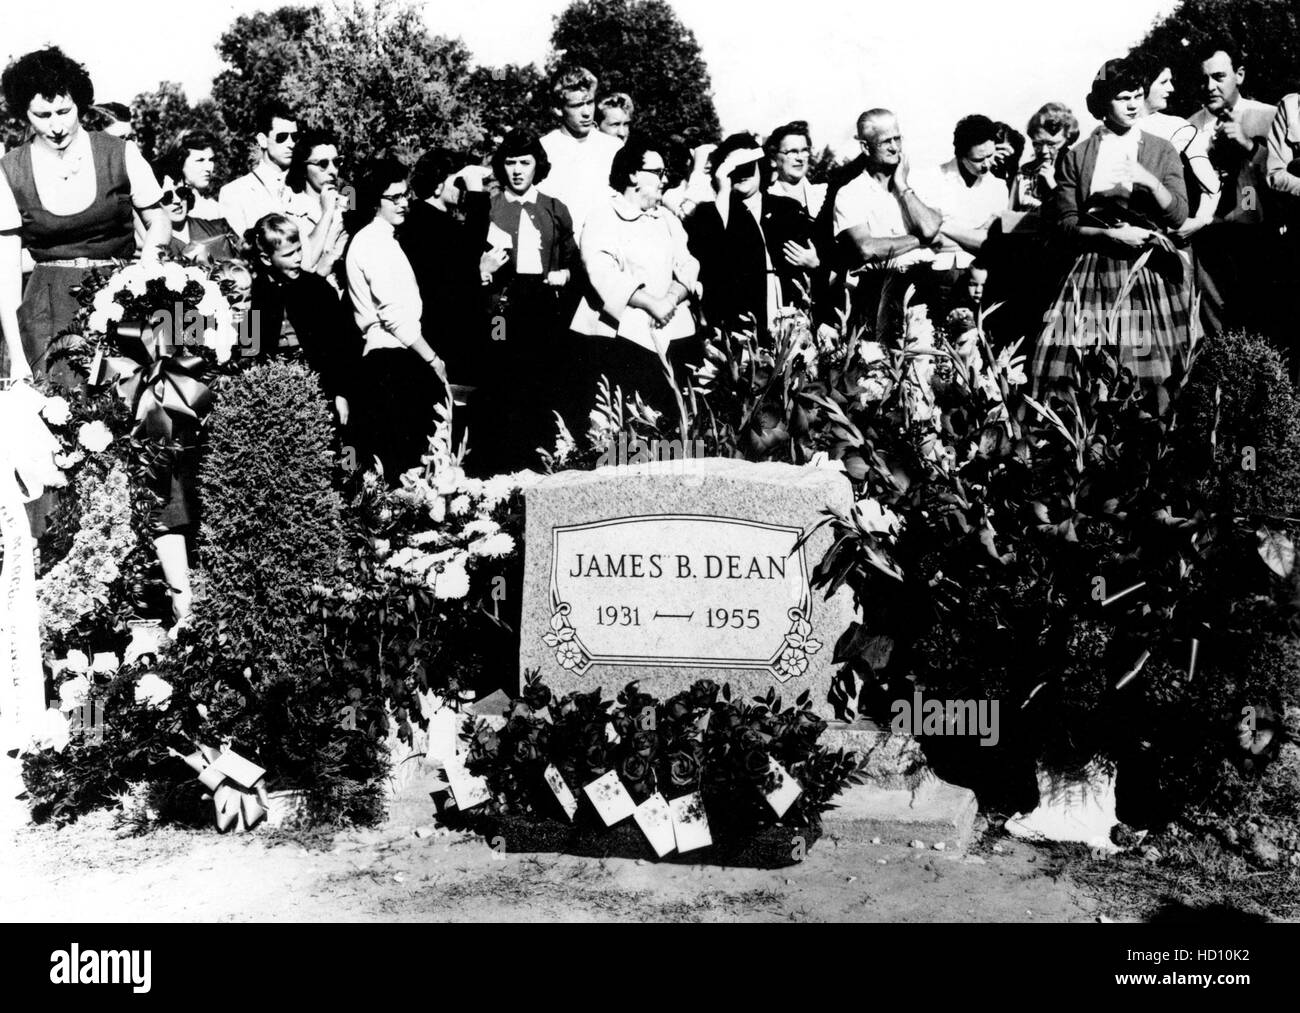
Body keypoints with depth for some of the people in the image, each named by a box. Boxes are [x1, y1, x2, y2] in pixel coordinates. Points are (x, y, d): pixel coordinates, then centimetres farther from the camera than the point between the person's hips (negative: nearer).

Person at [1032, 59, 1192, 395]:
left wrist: (1153, 183, -14)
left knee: (1154, 373, -7)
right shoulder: (1077, 157, 7)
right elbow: (1065, 224, 2)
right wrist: (1111, 234, -11)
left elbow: (1178, 215, 3)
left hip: (1151, 269, 1)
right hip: (1096, 271, 0)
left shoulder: (1162, 150, 10)